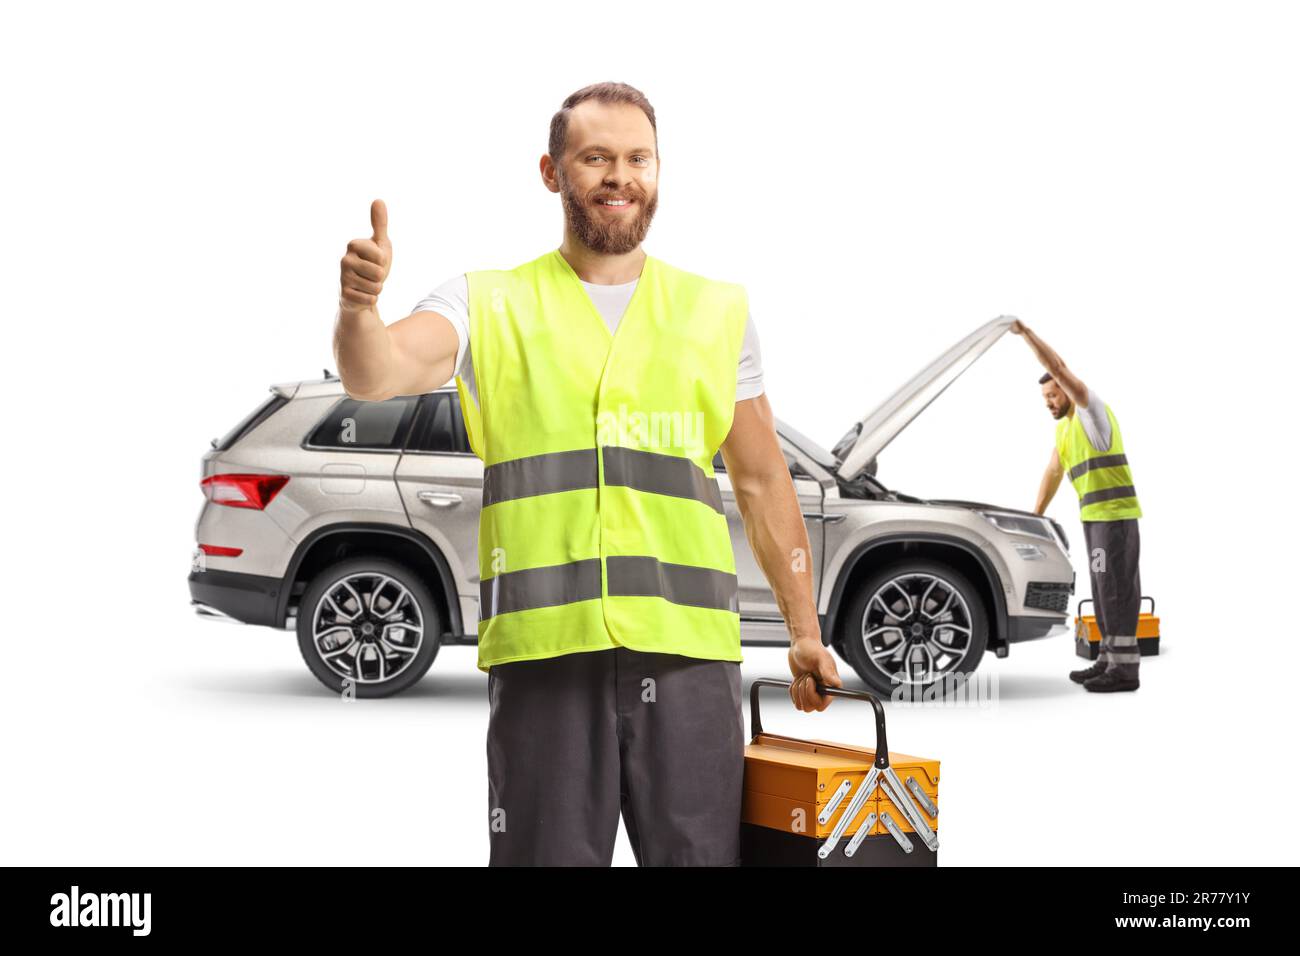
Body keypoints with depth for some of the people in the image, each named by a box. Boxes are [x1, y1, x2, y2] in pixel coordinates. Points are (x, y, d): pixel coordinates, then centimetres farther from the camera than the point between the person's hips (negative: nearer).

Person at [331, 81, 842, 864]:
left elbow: (762, 483, 16)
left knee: (701, 854, 6)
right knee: (548, 855, 4)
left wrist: (806, 632, 12)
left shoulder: (715, 312, 14)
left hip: (690, 655, 2)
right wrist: (360, 306, -33)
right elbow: (378, 374, -11)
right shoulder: (491, 306, 7)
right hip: (545, 652, -2)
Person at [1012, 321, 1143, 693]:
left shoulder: (1091, 412, -10)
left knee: (1117, 589, -10)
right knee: (1104, 589, 11)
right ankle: (1110, 661, 15)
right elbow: (1053, 472, 22)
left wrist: (1026, 333, -21)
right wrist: (1036, 515, 19)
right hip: (1094, 515, 10)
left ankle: (1124, 669, -10)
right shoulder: (1064, 427, 19)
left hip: (1115, 513, -10)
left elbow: (1059, 369, -22)